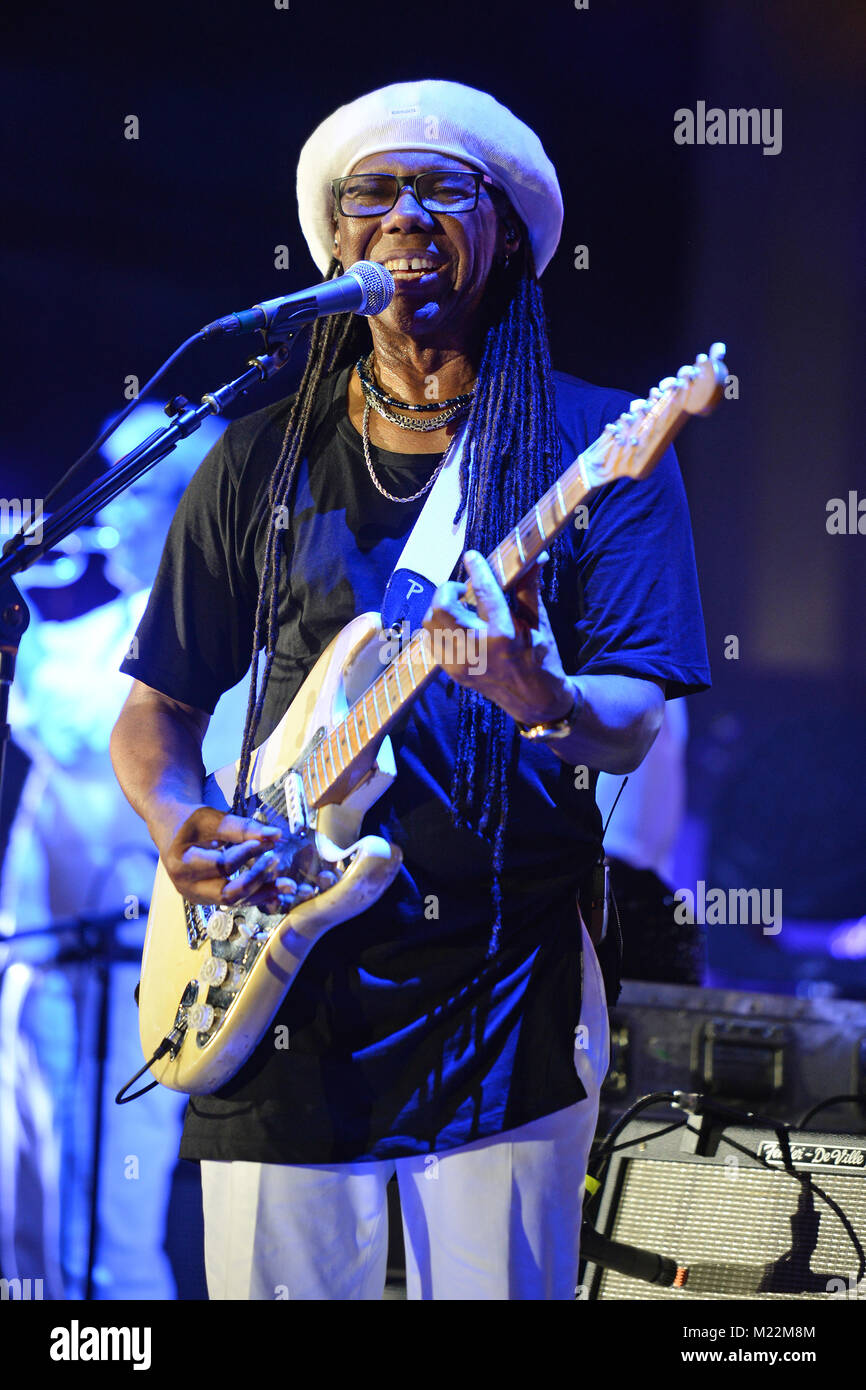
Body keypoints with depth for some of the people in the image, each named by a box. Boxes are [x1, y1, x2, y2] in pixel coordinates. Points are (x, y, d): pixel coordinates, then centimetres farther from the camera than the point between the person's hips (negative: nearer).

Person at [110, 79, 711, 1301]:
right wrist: (178, 824, -6)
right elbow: (158, 707, 15)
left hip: (506, 998, -2)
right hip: (276, 993, 2)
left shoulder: (590, 444, 2)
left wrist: (543, 704, -29)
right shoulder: (263, 461, 11)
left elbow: (632, 721, -7)